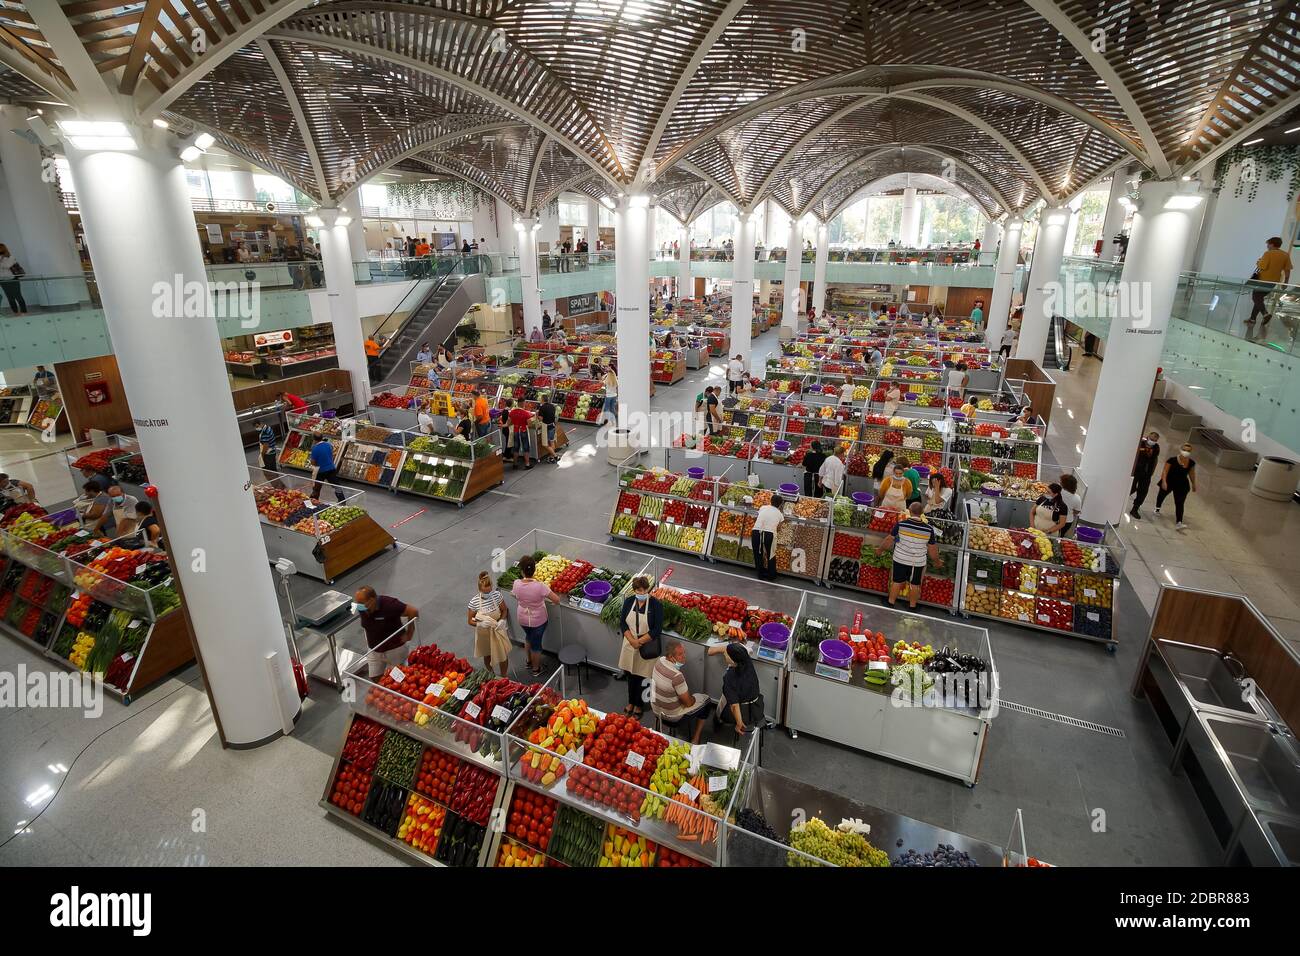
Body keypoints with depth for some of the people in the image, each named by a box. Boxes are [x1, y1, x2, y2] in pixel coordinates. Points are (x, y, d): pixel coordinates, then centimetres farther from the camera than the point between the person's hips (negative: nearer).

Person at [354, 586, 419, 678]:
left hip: (394, 649, -5)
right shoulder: (362, 609, -12)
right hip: (373, 650, 5)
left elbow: (413, 612, -29)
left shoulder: (389, 605, -30)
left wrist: (408, 635, -19)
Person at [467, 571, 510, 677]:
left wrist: (502, 621, -21)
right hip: (484, 634, -1)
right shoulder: (474, 602, -22)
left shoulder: (497, 595, -17)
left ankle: (503, 676, 39)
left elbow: (504, 610, -2)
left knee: (503, 655, 13)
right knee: (487, 656, 23)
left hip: (498, 631, 1)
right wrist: (481, 623, -30)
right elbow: (470, 621, -11)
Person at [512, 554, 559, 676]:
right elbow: (557, 600, -27)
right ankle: (536, 669, 40)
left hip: (523, 619, 3)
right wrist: (547, 588, -9)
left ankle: (529, 661, 53)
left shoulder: (516, 584, -21)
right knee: (536, 643, 19)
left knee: (528, 637, 32)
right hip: (538, 620, -3)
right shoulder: (540, 586, -32)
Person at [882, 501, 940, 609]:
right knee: (914, 584, 17)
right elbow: (932, 549, -4)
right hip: (918, 561, 0)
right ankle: (912, 606, 32)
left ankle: (891, 603, 29)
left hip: (900, 559, 0)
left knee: (897, 581, 15)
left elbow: (889, 540, -6)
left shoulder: (901, 524, -16)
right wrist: (936, 560, 15)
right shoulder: (929, 529, -14)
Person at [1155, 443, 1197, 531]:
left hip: (1182, 485, 2)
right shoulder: (1172, 460, -19)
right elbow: (1165, 471, -19)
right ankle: (1157, 508, 56)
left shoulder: (1191, 463, -6)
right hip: (1169, 482, -2)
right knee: (1162, 494, 25)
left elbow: (1192, 473, 10)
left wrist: (1193, 484, 17)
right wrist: (1164, 481, -29)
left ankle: (1179, 523, -19)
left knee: (1180, 503, -10)